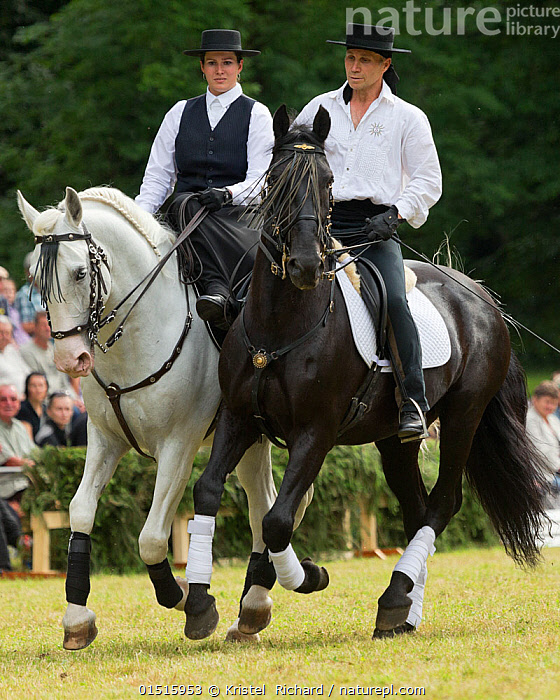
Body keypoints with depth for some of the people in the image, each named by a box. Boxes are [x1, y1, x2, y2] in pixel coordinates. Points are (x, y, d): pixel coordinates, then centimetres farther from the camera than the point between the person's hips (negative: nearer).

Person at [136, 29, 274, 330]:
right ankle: (216, 288, -50)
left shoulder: (257, 115, 8)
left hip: (236, 214, -2)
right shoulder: (181, 113, 17)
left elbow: (259, 181, -2)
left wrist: (227, 193, -24)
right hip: (185, 210, 2)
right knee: (189, 205, -34)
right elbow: (157, 177, 15)